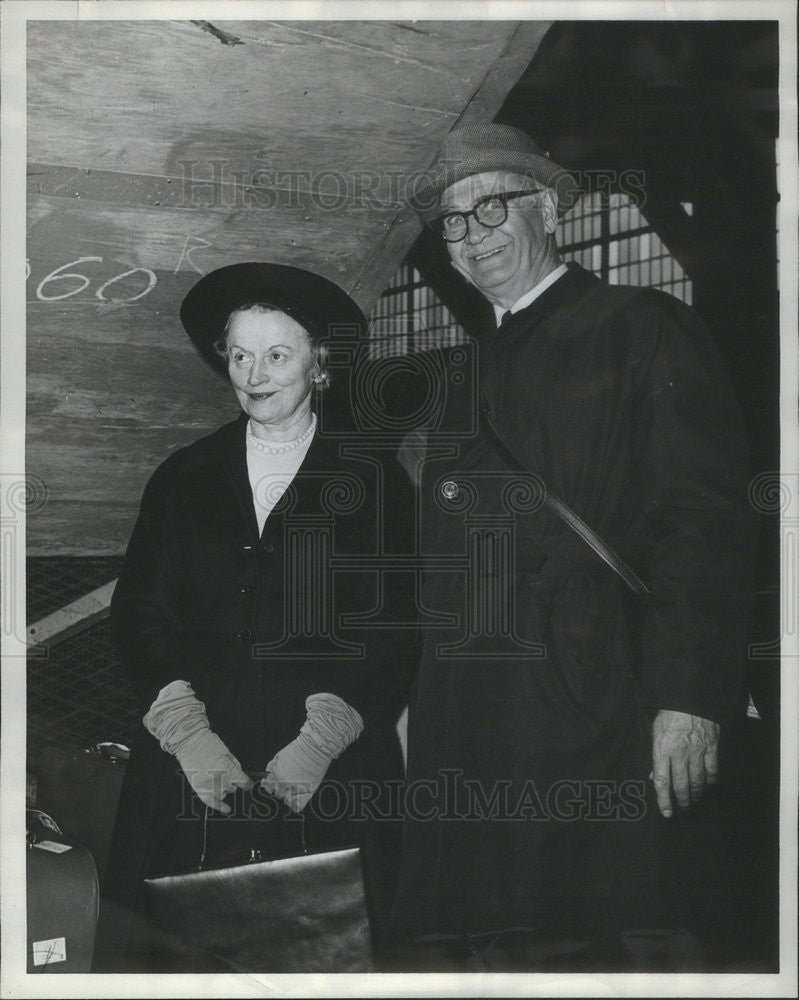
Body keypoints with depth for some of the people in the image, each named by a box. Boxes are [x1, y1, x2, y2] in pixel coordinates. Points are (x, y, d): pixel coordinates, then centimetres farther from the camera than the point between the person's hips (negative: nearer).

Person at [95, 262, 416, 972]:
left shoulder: (377, 481, 5)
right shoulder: (182, 477, 12)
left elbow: (394, 633, -1)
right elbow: (137, 613, 6)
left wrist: (321, 739, -12)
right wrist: (186, 732, -8)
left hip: (329, 783, -1)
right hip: (191, 776, 2)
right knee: (177, 953, 0)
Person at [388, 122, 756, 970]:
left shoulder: (644, 329, 4)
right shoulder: (465, 367, 22)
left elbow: (703, 524, -6)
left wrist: (689, 698, -15)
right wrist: (408, 702, 12)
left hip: (593, 717, -5)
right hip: (459, 732, 6)